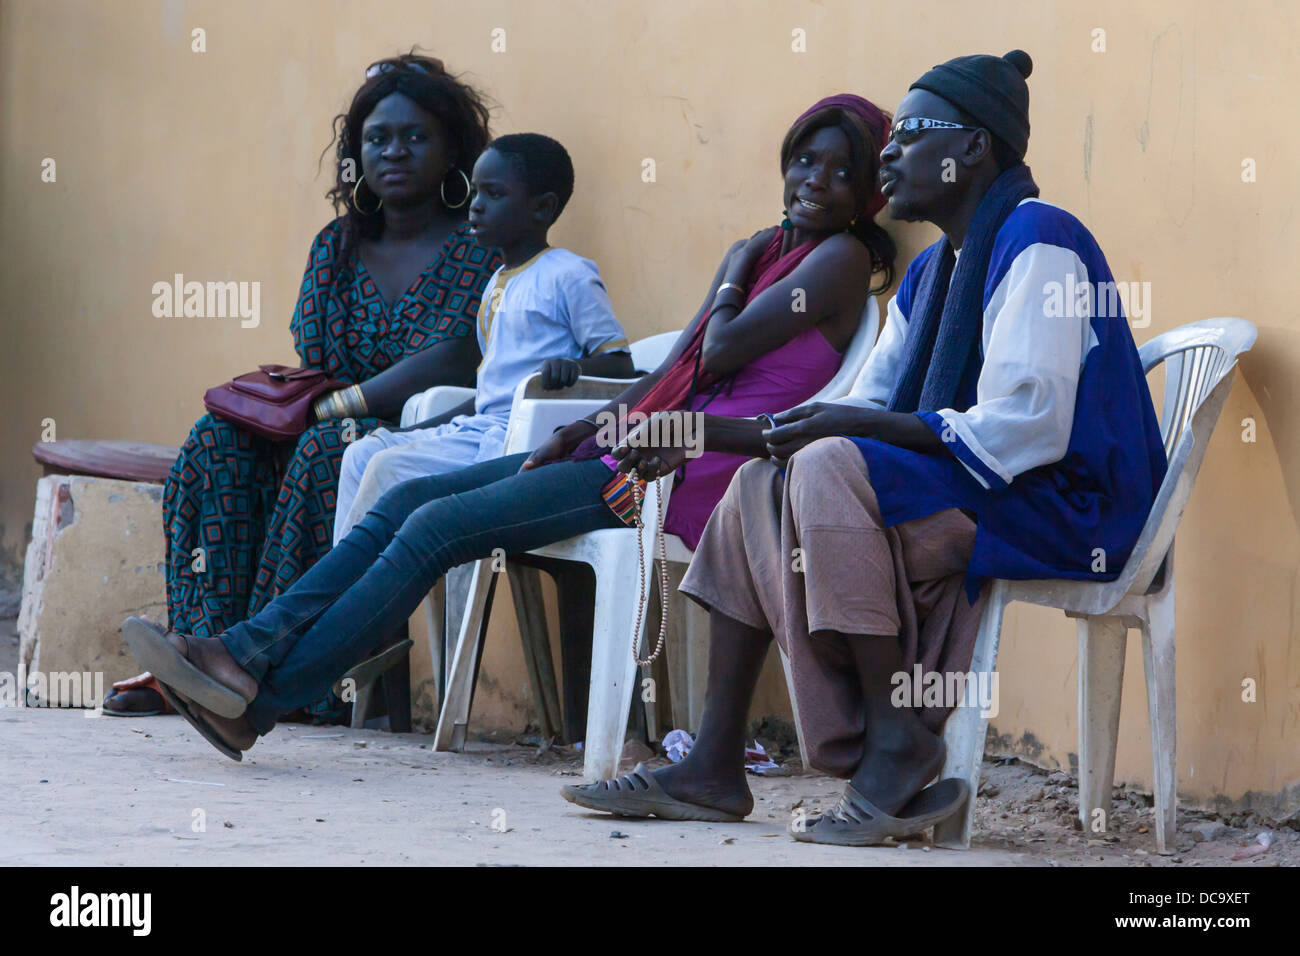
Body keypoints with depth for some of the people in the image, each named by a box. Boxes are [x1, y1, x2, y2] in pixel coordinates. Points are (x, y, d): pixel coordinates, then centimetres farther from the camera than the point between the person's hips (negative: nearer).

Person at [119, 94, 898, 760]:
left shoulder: (842, 258, -3)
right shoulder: (765, 249, 23)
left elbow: (719, 356, -14)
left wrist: (737, 275, 5)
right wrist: (577, 433, 5)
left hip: (682, 472, -9)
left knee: (439, 526, -17)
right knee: (408, 499, -3)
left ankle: (262, 700, -18)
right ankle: (247, 650, -11)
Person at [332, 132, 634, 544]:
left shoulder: (567, 276, -5)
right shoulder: (498, 284, 22)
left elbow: (620, 365, -9)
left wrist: (574, 366, -31)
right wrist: (413, 432, 20)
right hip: (479, 425, 9)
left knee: (390, 468, -20)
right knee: (362, 454, 0)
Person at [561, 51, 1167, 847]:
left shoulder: (1037, 243, -14)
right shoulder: (932, 272, 18)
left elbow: (1024, 428, -24)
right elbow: (871, 406, 19)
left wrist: (854, 426, -21)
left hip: (1062, 506, -10)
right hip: (952, 495, 10)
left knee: (834, 470, -27)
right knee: (762, 485, 5)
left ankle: (899, 745, -24)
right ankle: (715, 767, -3)